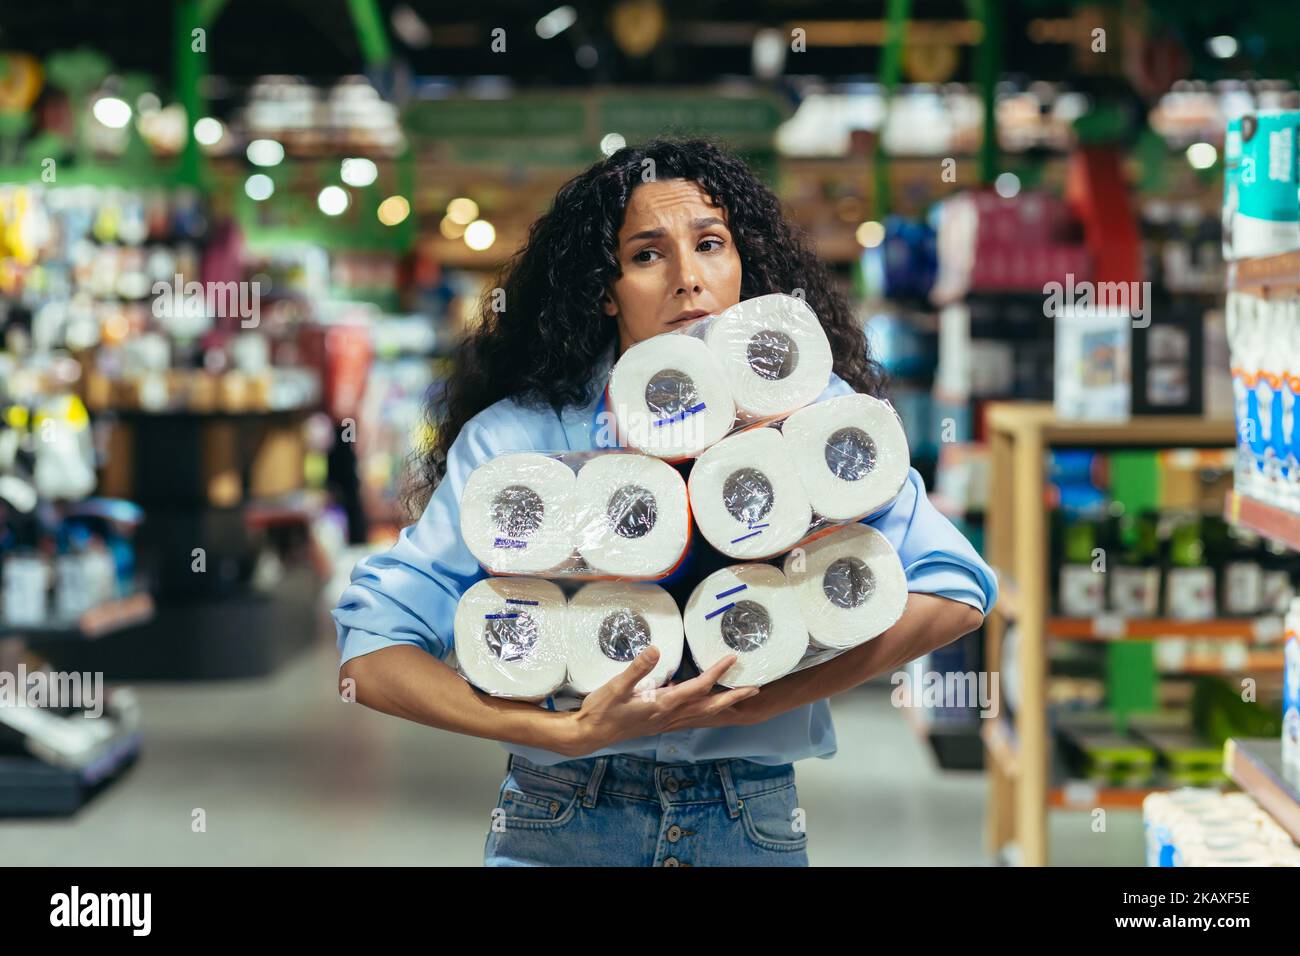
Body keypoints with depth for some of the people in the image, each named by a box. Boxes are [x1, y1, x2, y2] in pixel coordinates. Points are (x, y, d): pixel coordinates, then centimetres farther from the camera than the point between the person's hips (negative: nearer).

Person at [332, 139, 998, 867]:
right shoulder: (516, 437, -10)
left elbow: (956, 593, -12)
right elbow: (372, 656, -13)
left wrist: (754, 704, -20)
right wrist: (569, 732, -25)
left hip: (756, 827, 1)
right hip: (560, 826, -1)